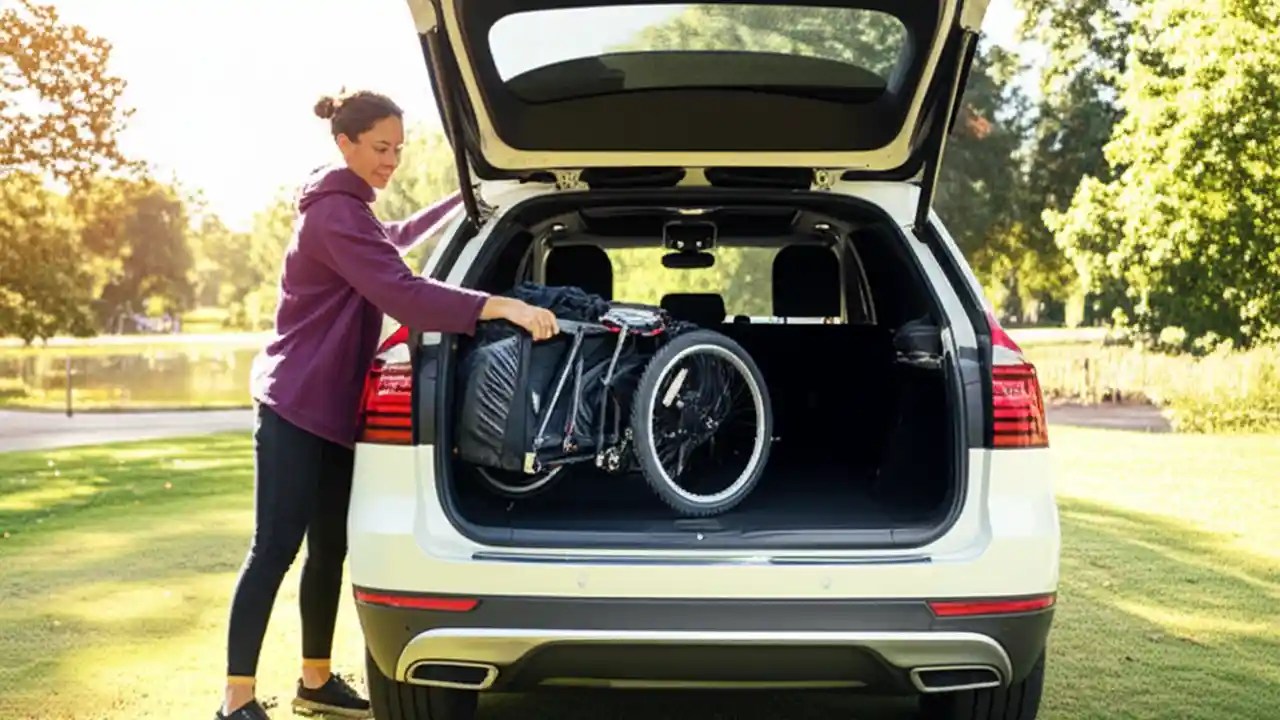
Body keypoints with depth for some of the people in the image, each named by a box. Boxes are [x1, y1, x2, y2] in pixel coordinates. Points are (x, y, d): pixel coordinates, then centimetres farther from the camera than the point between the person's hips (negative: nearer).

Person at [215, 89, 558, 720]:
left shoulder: (349, 208, 15)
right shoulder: (335, 211, -18)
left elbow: (396, 239, 38)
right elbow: (402, 293, -30)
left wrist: (464, 202, 35)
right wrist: (498, 306, -38)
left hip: (330, 406, 10)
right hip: (295, 406, -10)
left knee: (329, 549, 13)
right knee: (274, 551, -7)